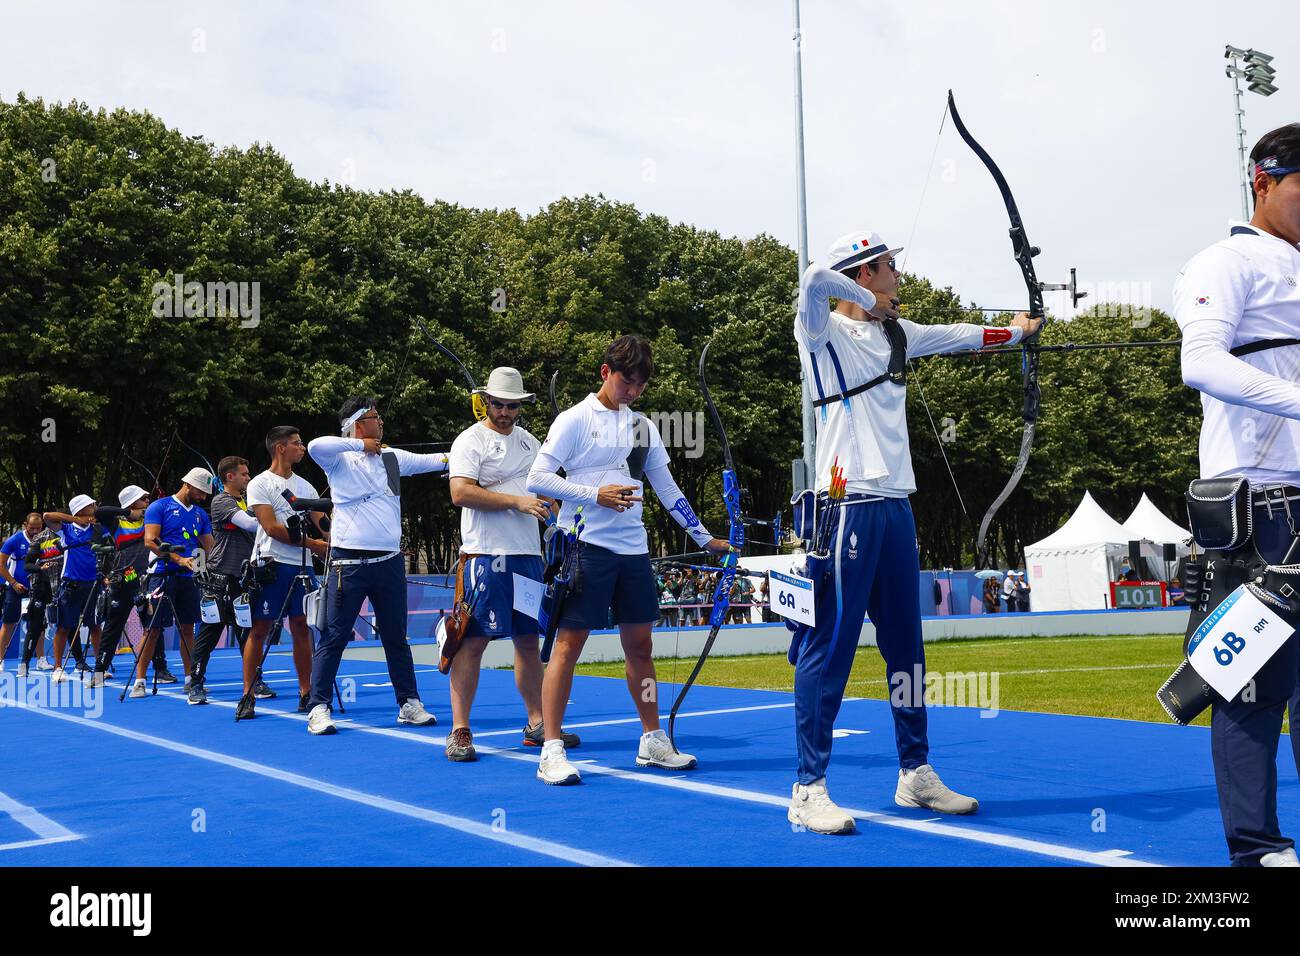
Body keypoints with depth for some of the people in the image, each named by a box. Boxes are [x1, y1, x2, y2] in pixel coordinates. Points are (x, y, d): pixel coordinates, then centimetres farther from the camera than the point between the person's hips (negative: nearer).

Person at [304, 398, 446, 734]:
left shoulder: (392, 458, 14)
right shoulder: (339, 459, -4)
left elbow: (430, 461, 17)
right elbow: (315, 446, -24)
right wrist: (360, 445, -16)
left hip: (389, 562, 5)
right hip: (349, 563, -5)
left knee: (396, 637, 11)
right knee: (334, 637, -2)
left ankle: (409, 704, 18)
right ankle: (319, 708, 3)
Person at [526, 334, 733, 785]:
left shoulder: (643, 426, 14)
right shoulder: (575, 419, -3)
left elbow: (668, 489, 19)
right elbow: (537, 479, -9)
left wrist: (705, 537, 18)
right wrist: (594, 495, -16)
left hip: (633, 549, 6)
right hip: (586, 546, -6)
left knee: (639, 644, 10)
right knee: (568, 643, -5)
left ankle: (653, 742, 19)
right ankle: (551, 751, -3)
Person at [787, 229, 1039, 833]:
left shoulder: (896, 333, 18)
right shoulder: (823, 332, -5)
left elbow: (957, 335, 34)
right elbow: (814, 279, -25)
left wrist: (1014, 332, 47)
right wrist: (869, 301, -10)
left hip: (894, 503, 8)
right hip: (847, 504, -8)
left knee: (905, 643, 12)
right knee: (831, 644, -7)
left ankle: (915, 774, 23)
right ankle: (808, 790, -1)